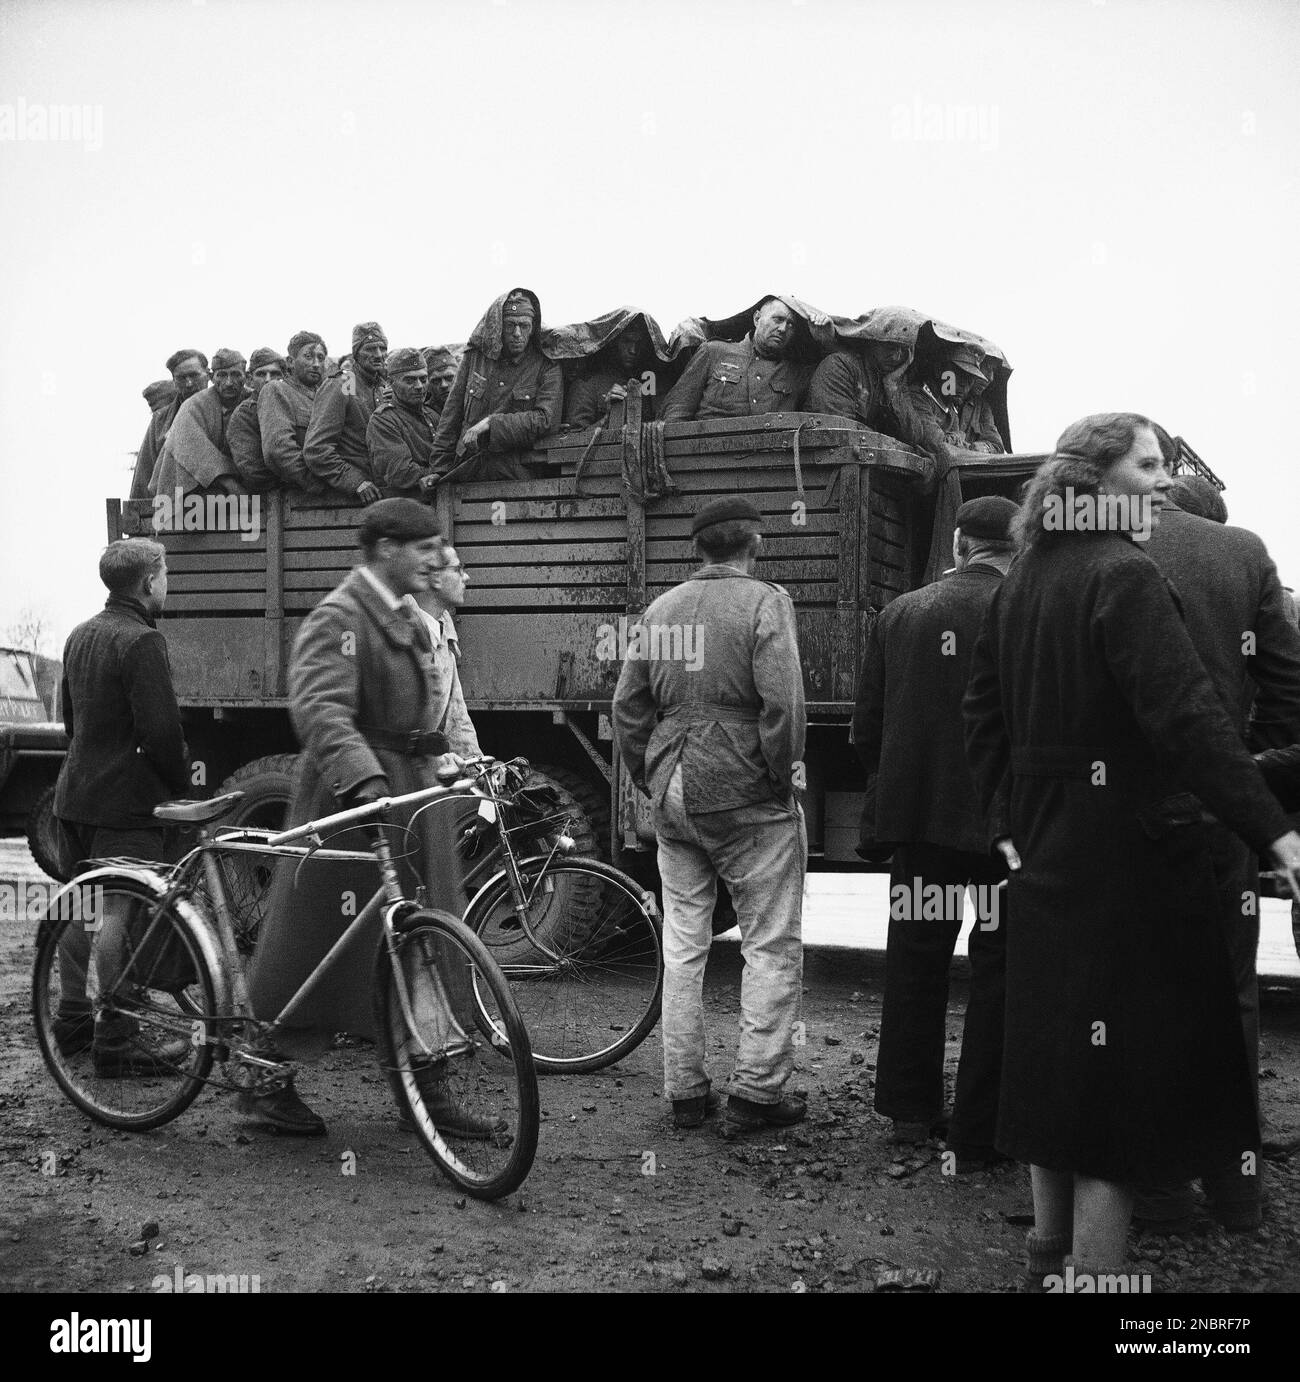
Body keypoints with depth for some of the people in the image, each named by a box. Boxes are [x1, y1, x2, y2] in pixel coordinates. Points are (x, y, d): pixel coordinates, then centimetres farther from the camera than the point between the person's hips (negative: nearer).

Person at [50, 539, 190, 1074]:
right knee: (120, 911, -7)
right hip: (126, 797, -10)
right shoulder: (142, 640, -15)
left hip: (75, 791, 10)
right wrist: (182, 783, -7)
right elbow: (161, 730, -20)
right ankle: (114, 1040, -5)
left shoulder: (81, 635, 15)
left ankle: (72, 1019, 27)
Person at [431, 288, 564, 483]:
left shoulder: (547, 369, 5)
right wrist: (440, 469, 10)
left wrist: (491, 423, -15)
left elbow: (545, 419, -9)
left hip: (516, 477, -3)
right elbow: (451, 414, 16)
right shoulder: (475, 357, 14)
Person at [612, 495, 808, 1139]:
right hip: (749, 797, -6)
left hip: (674, 798, 6)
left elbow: (627, 709, 10)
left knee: (682, 946, 12)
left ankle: (684, 1090, 18)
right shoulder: (765, 602, -9)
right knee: (772, 946, 4)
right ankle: (756, 1091, 4)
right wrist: (785, 776, -6)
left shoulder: (659, 609, 8)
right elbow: (781, 702, -18)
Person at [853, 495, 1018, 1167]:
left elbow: (865, 730, 5)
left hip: (918, 816, 4)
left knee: (916, 956, 17)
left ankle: (909, 1109, 29)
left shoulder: (899, 613, 0)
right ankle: (979, 1132, 11)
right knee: (999, 966, 6)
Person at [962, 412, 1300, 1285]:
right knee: (1120, 1079, -1)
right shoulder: (1125, 577, -16)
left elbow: (985, 712, 14)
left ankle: (1049, 1255, 33)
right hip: (1127, 851, -9)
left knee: (1056, 1061, 19)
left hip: (1046, 854, 9)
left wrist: (1008, 821, 17)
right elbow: (1186, 716, -26)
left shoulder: (1023, 582, 10)